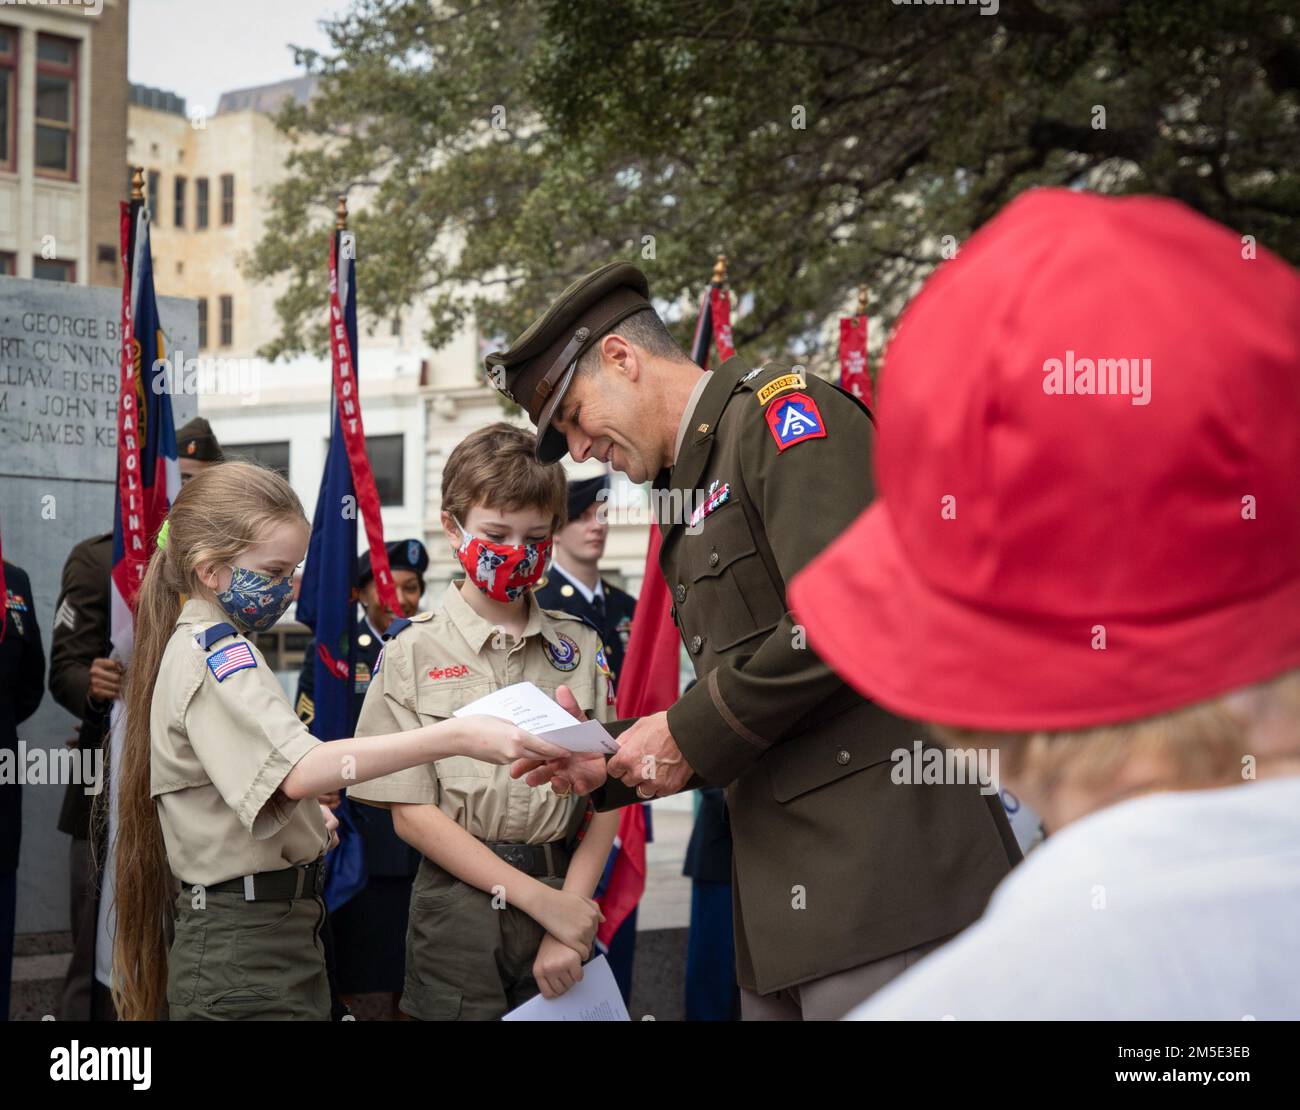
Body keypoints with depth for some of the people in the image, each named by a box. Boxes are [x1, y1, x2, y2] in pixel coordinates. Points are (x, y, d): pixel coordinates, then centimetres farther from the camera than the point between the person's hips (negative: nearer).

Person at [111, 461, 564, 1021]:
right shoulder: (217, 654, -18)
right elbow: (298, 769, -34)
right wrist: (455, 737, -40)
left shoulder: (195, 647, 15)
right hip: (246, 957, -11)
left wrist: (303, 813, 9)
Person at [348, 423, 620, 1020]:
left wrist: (570, 903, -11)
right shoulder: (414, 651, -1)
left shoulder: (580, 647, 6)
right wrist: (537, 897, -12)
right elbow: (411, 812, -6)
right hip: (460, 908, -2)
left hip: (566, 900, 2)